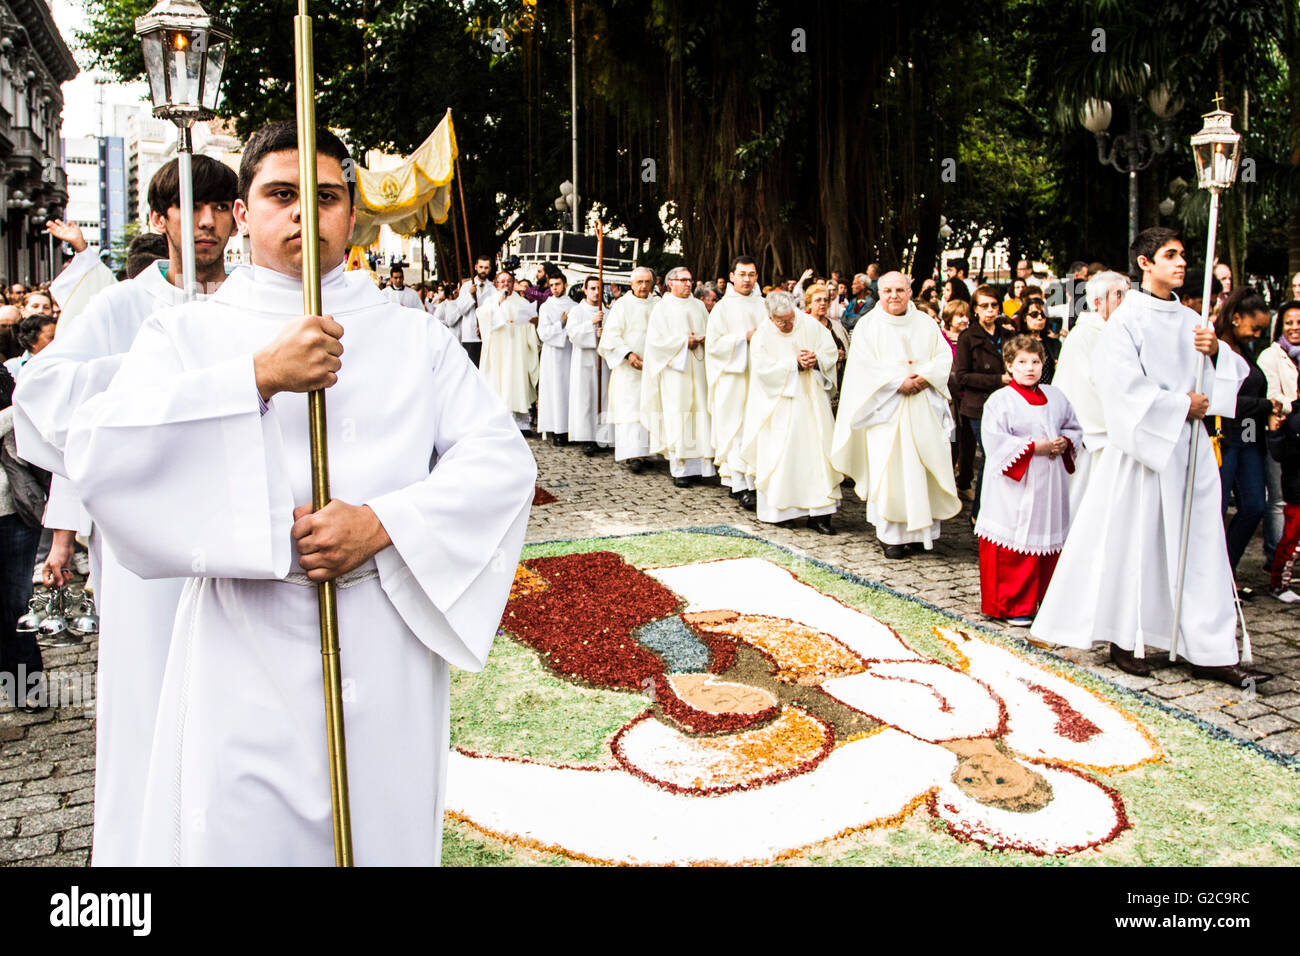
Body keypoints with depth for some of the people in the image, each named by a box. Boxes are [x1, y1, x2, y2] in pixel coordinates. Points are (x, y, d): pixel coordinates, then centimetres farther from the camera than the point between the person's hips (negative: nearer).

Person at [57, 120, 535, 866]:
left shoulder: (418, 341, 8)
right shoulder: (188, 336, 6)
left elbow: (502, 460, -2)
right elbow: (99, 452, -11)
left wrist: (383, 522, -16)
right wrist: (258, 377, -19)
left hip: (386, 657, 1)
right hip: (246, 663, 0)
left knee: (384, 836, 9)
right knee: (240, 836, 6)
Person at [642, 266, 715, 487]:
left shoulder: (698, 305, 16)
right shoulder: (662, 308, 2)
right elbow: (656, 340, -6)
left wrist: (701, 340, -4)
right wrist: (683, 342, -11)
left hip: (697, 369, 4)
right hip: (674, 369, -4)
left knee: (698, 413, -1)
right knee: (676, 415, -7)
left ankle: (696, 465, 2)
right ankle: (679, 469, -5)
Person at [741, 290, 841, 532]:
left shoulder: (810, 324, 2)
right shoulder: (762, 336, -5)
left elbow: (831, 350, 5)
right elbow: (764, 368, -15)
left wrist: (816, 361, -15)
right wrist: (795, 364, -19)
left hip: (812, 401, 2)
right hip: (780, 406, -2)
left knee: (817, 450, -3)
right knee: (779, 454, 0)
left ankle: (819, 513, -3)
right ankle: (777, 509, 12)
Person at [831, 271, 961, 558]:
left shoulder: (925, 322, 10)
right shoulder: (869, 325, 1)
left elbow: (944, 355, 6)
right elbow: (863, 365, -8)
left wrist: (924, 376, -12)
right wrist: (899, 382, -16)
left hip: (924, 408, 3)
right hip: (886, 410, -3)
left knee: (925, 467, 1)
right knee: (889, 470, -5)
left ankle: (923, 529, 11)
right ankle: (892, 535, 2)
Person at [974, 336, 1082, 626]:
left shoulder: (1055, 397, 11)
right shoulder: (1000, 400, -7)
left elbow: (1074, 427, 20)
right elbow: (996, 441, -15)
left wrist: (1064, 443, -2)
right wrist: (1034, 447, -17)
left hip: (1050, 484, 6)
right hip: (1016, 485, -5)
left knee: (1048, 542, 10)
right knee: (1014, 546, -4)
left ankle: (1043, 599, 23)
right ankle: (1012, 606, 8)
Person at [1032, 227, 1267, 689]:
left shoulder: (1189, 319, 12)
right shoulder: (1127, 319, -6)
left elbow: (1236, 373, 14)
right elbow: (1125, 383, -17)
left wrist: (1216, 351, -6)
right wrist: (1180, 405, -12)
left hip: (1189, 446, 6)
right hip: (1143, 444, -6)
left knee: (1201, 544, 4)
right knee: (1133, 543, 2)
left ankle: (1212, 652, 8)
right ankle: (1123, 639, 18)